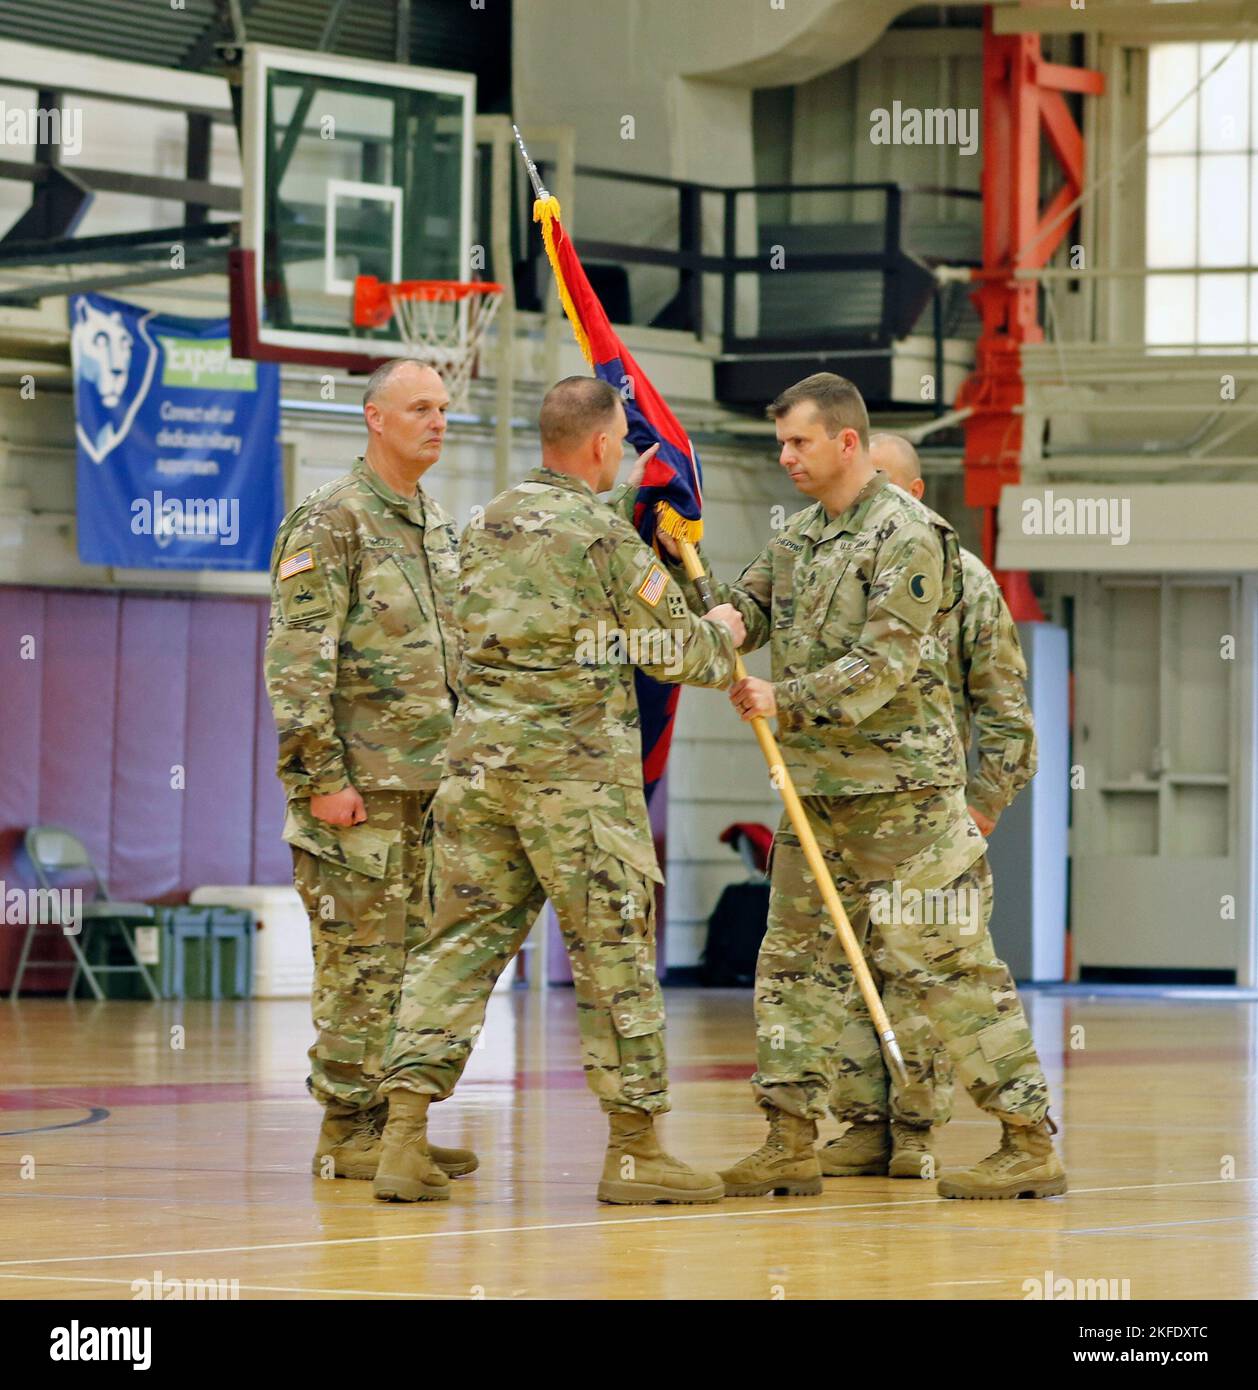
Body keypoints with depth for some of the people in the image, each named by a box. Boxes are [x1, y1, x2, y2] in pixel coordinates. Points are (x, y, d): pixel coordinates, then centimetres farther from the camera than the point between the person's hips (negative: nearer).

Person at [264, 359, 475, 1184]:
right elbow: (296, 661, -15)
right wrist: (322, 777, -19)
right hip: (360, 788, -8)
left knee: (418, 960, 8)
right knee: (363, 961, -6)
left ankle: (397, 1125, 13)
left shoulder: (440, 527, 17)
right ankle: (349, 1132, -1)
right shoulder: (330, 522, -9)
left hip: (431, 785, 8)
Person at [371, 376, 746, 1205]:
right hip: (576, 766, -6)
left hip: (480, 757, 6)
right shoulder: (604, 535, -9)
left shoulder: (492, 525, 12)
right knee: (616, 954, 2)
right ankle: (636, 1149, 7)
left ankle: (406, 1137, -3)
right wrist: (724, 638, 18)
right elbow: (671, 646, -6)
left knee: (460, 942, 5)